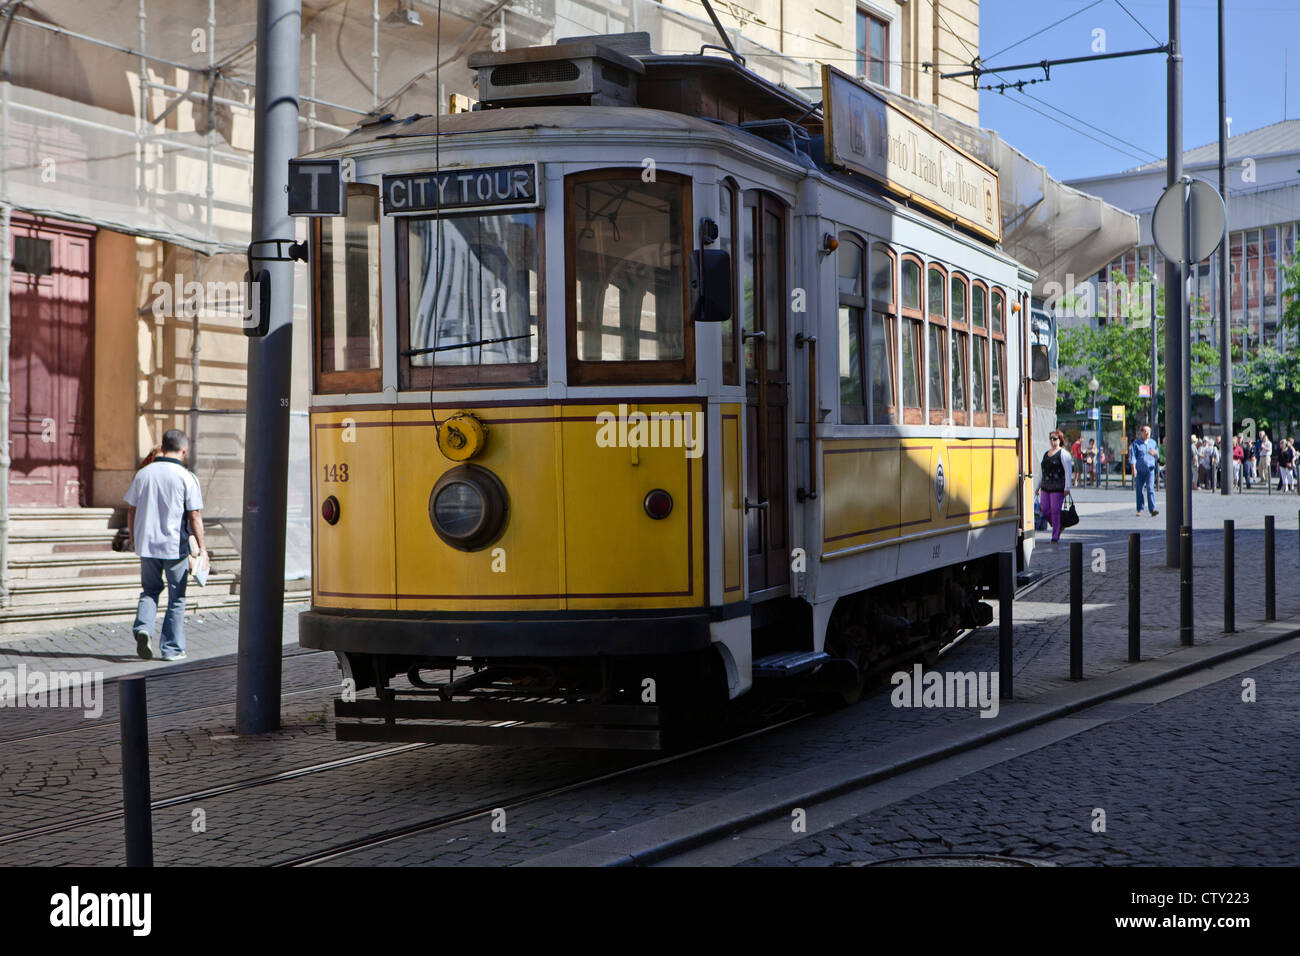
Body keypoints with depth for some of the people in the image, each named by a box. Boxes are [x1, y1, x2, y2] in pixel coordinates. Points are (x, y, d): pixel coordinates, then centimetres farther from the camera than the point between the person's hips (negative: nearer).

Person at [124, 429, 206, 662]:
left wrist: (134, 539, 22)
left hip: (146, 544, 3)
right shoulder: (186, 478, -9)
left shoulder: (142, 474, 4)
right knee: (176, 598, 7)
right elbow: (194, 516, -11)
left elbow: (131, 510, 9)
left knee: (150, 590, 18)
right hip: (175, 546, -3)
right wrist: (201, 548, -5)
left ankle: (143, 628, -6)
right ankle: (172, 648, 9)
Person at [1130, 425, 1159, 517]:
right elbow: (1133, 457, -5)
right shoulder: (1136, 443, 1)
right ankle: (1140, 510, 14)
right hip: (1139, 470, -1)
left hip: (1150, 469, 1)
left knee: (1150, 489, -11)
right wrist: (1134, 468, -16)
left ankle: (1152, 509, -18)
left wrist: (1154, 453, -4)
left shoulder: (1153, 443, 12)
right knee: (1139, 490, 5)